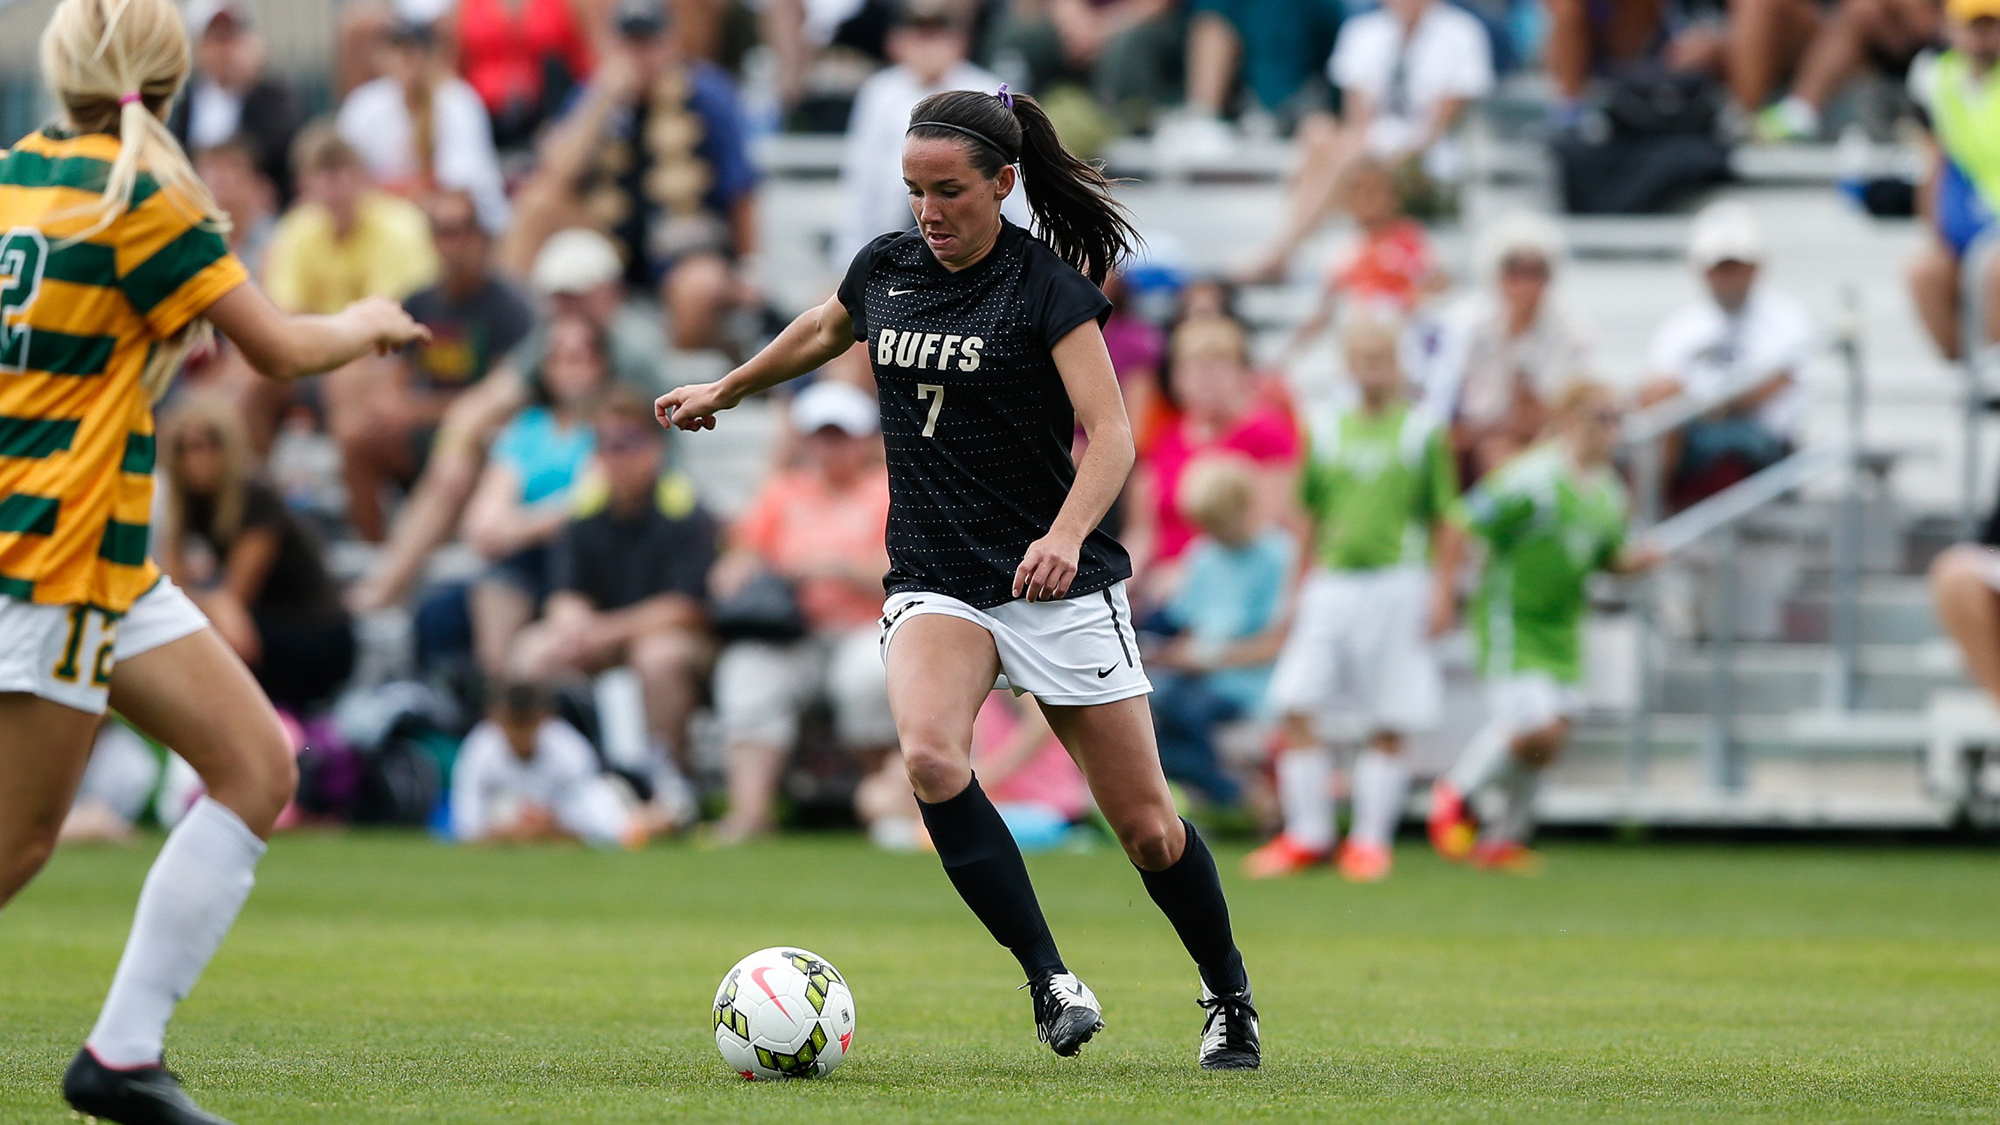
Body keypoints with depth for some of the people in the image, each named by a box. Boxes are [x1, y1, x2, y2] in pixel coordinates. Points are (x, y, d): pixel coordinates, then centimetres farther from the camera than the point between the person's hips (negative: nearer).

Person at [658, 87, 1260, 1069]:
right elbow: (823, 331, 28)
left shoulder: (1048, 287, -10)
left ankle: (1228, 996, 27)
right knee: (930, 755, -29)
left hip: (1057, 583, -3)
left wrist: (1066, 534, -35)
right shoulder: (885, 269, 5)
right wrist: (723, 390, 40)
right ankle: (1051, 983, -24)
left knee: (1146, 827, 0)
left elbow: (1110, 433, -18)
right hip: (933, 583, 3)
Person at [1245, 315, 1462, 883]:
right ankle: (1307, 834, 0)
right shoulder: (1326, 430, 10)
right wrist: (1299, 590, 13)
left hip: (1396, 585, -3)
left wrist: (1442, 592, -3)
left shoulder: (1422, 431, 2)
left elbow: (1446, 521, 4)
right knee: (1297, 708, -7)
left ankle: (1371, 839, 8)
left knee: (1387, 728, -1)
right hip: (1330, 583, 3)